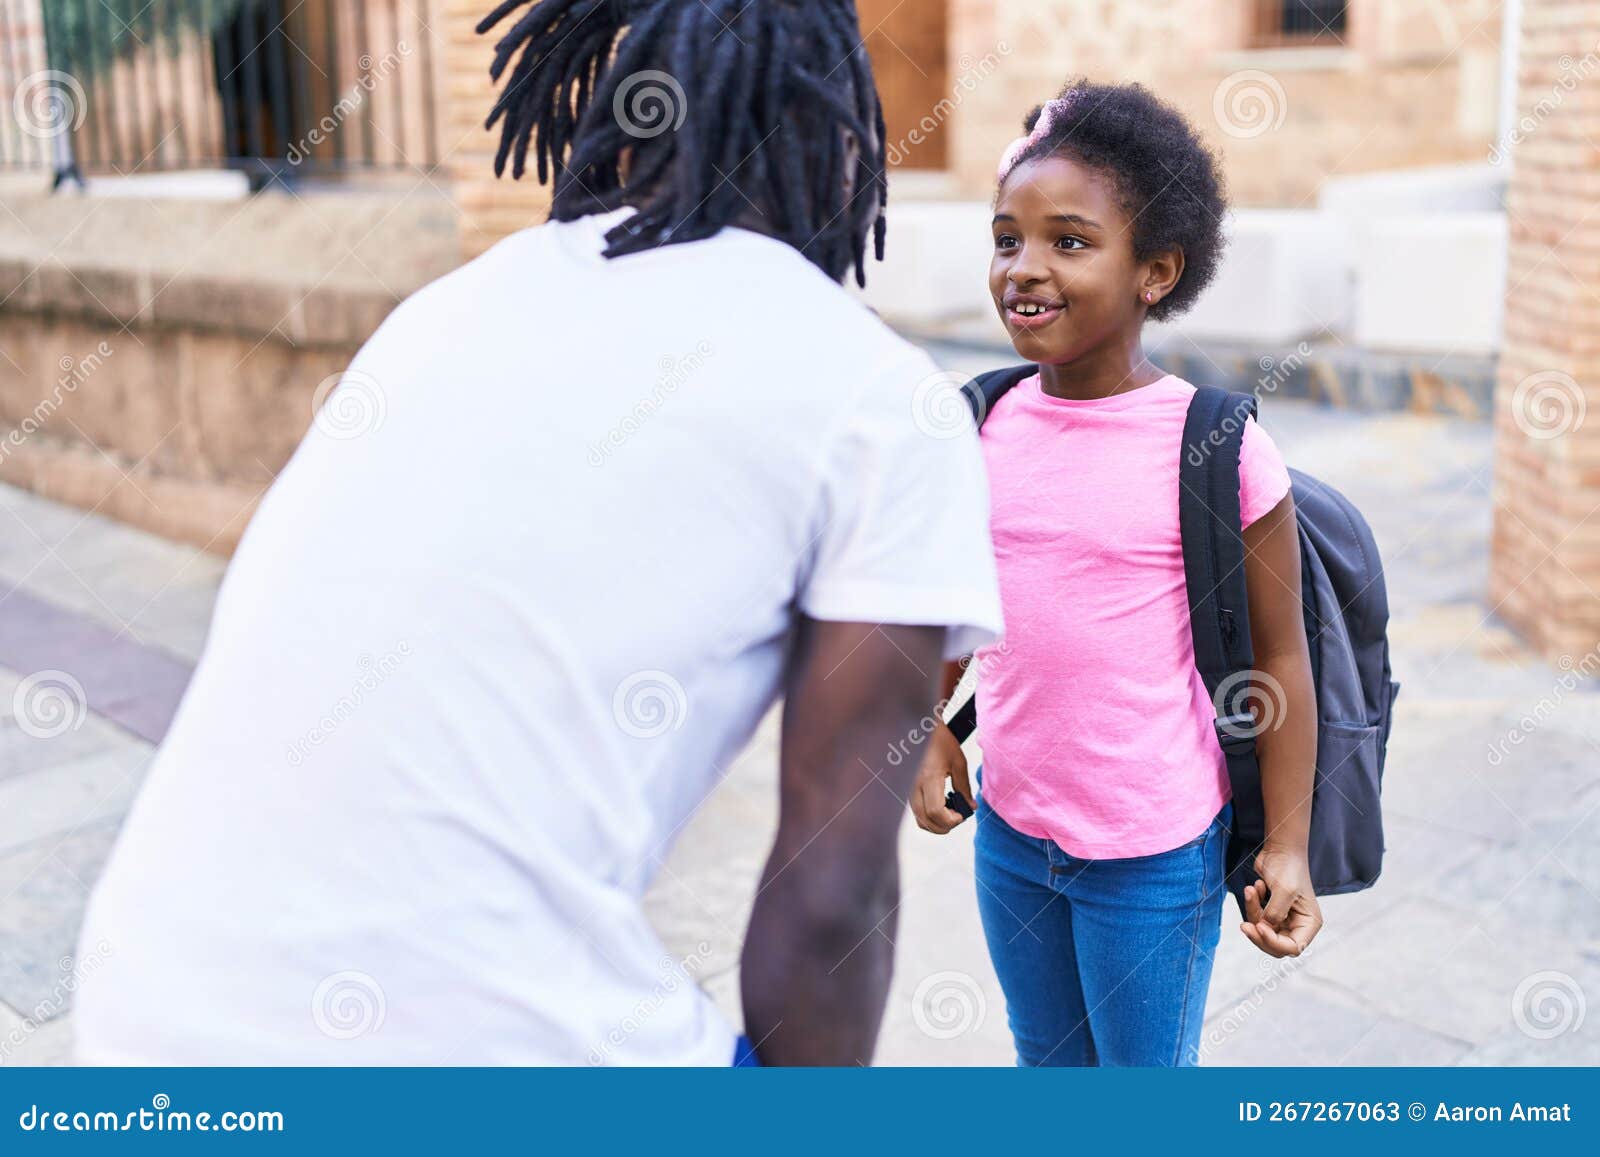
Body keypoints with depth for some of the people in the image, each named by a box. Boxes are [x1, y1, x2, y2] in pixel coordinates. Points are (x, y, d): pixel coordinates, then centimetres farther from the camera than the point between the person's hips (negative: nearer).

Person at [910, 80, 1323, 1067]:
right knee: (1046, 1066, 24)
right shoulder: (984, 427, -4)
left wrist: (1287, 847, -7)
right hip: (1011, 833, 5)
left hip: (1156, 855, -4)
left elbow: (1280, 654, -10)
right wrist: (932, 727, 10)